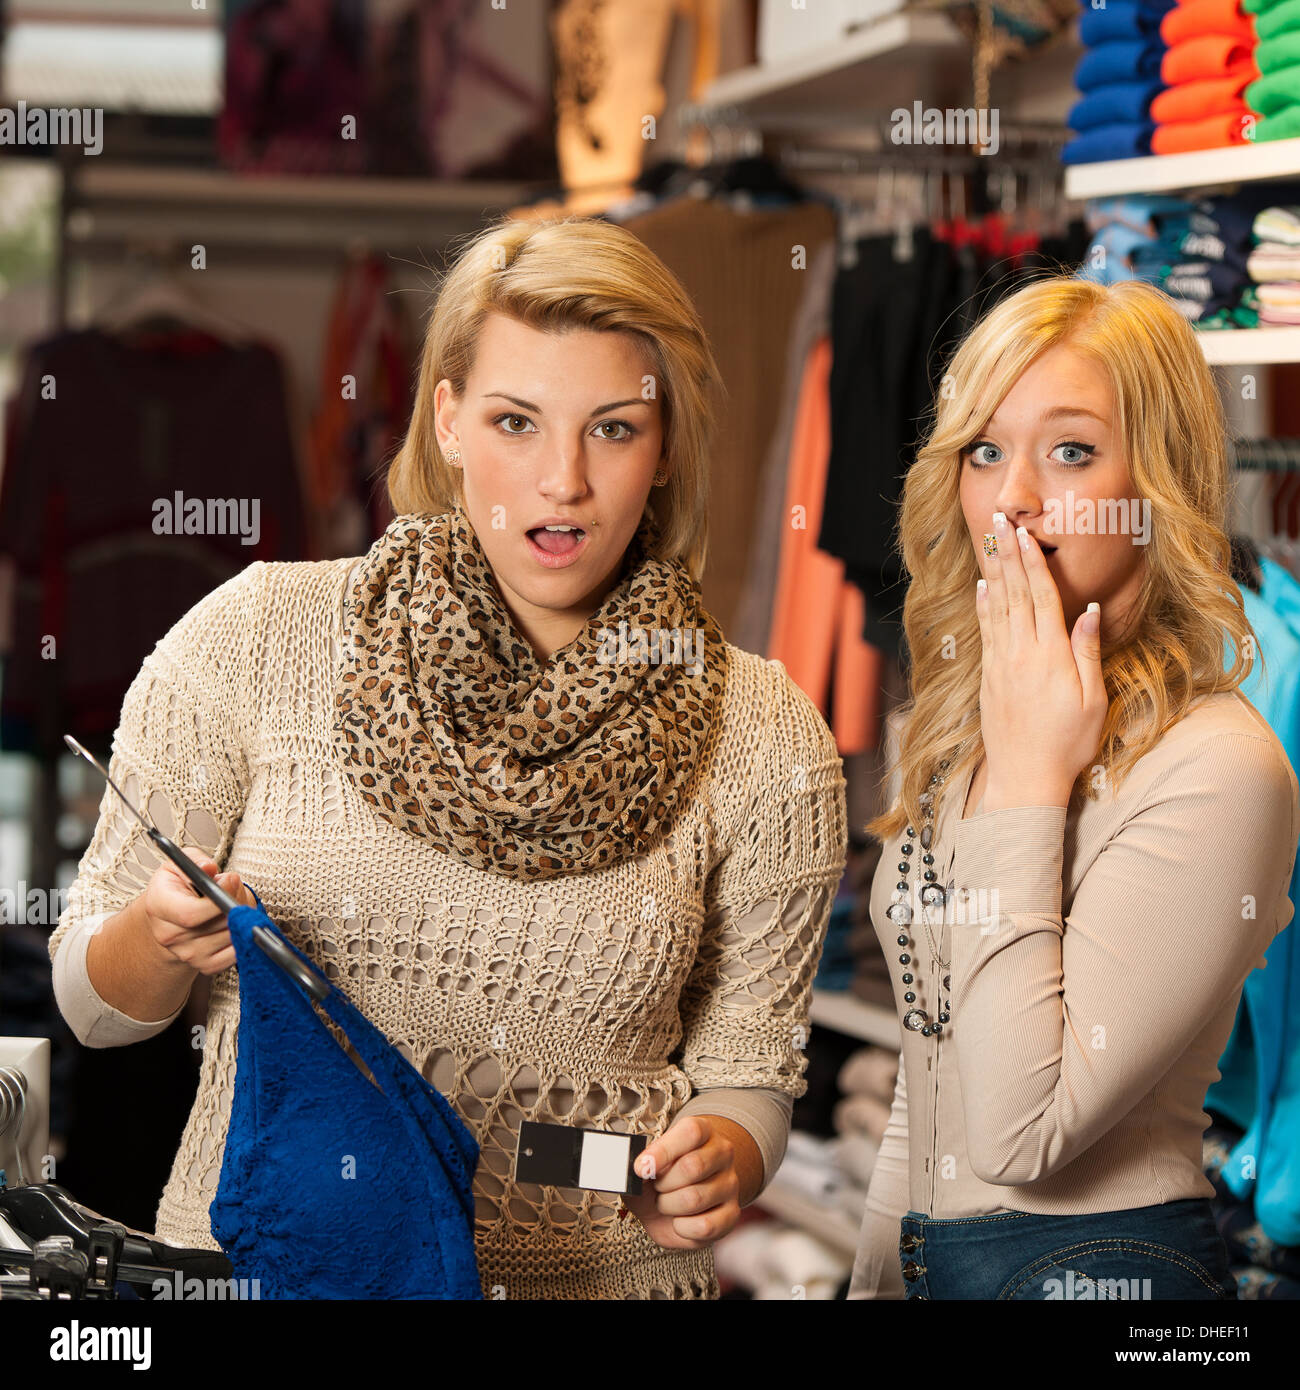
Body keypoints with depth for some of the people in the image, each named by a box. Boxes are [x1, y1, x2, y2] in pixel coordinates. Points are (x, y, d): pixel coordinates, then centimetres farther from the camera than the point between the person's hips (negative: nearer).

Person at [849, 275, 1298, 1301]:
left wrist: (1030, 782, -22)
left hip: (1101, 1262, -7)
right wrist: (874, 1277, 12)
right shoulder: (946, 731, 5)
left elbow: (1020, 1131, -25)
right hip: (932, 1257, 7)